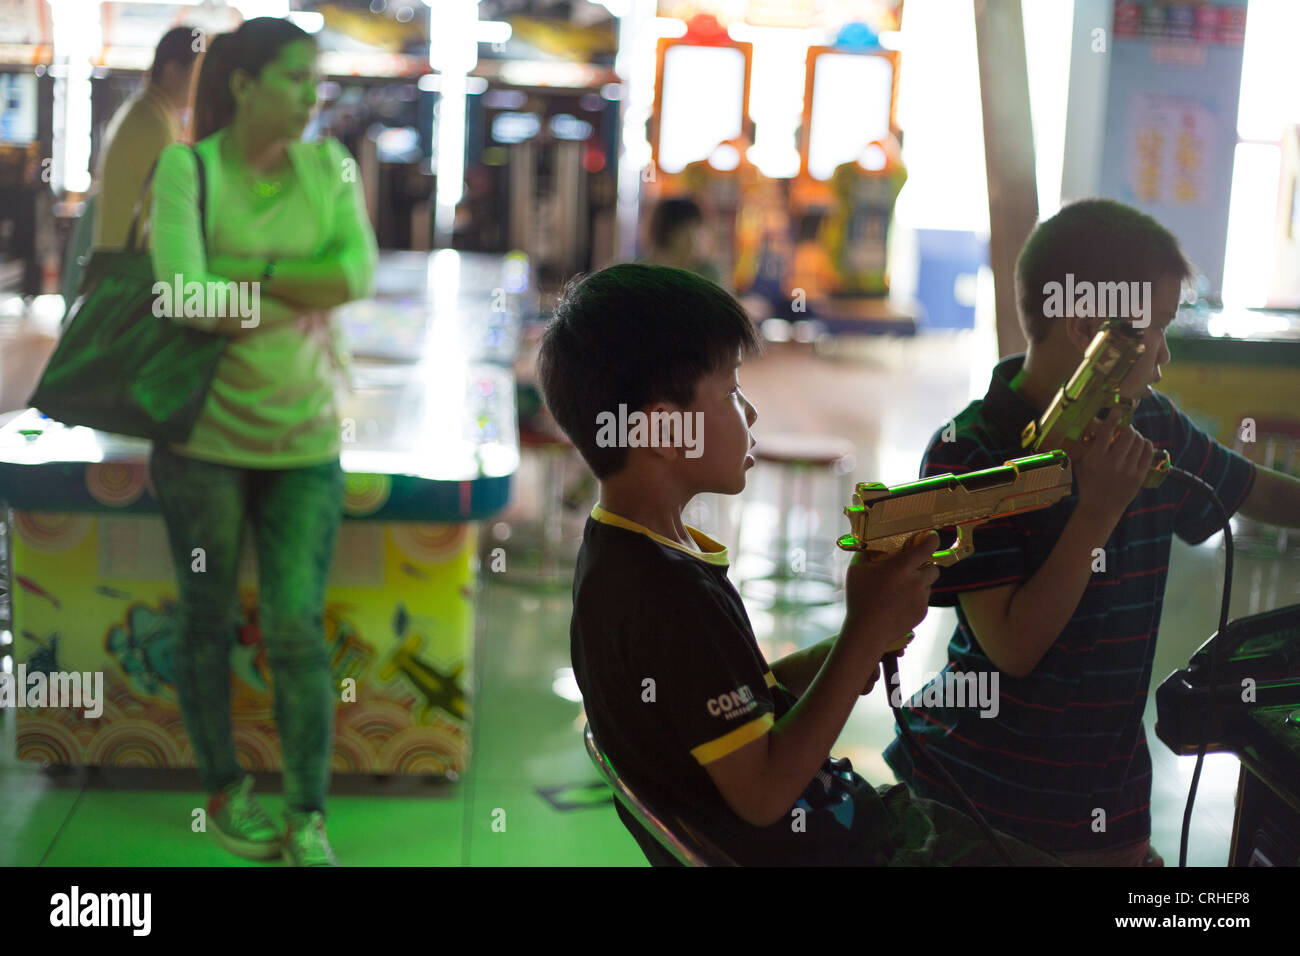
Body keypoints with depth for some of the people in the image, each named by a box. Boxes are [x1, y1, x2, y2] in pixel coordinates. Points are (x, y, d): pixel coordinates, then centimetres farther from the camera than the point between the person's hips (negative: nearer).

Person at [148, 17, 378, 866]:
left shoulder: (330, 164, 0)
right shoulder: (186, 168, -10)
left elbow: (358, 272, -15)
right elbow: (187, 298, -23)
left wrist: (244, 277, -18)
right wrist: (304, 303, -13)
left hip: (304, 438, 2)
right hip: (203, 434, -2)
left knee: (297, 626, -2)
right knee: (209, 619, 12)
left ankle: (309, 824, 6)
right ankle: (225, 792, 29)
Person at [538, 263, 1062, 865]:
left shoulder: (618, 554, 3)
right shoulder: (671, 591, -28)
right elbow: (762, 791, -26)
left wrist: (844, 651, -4)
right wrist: (867, 631, -23)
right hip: (816, 847, -10)